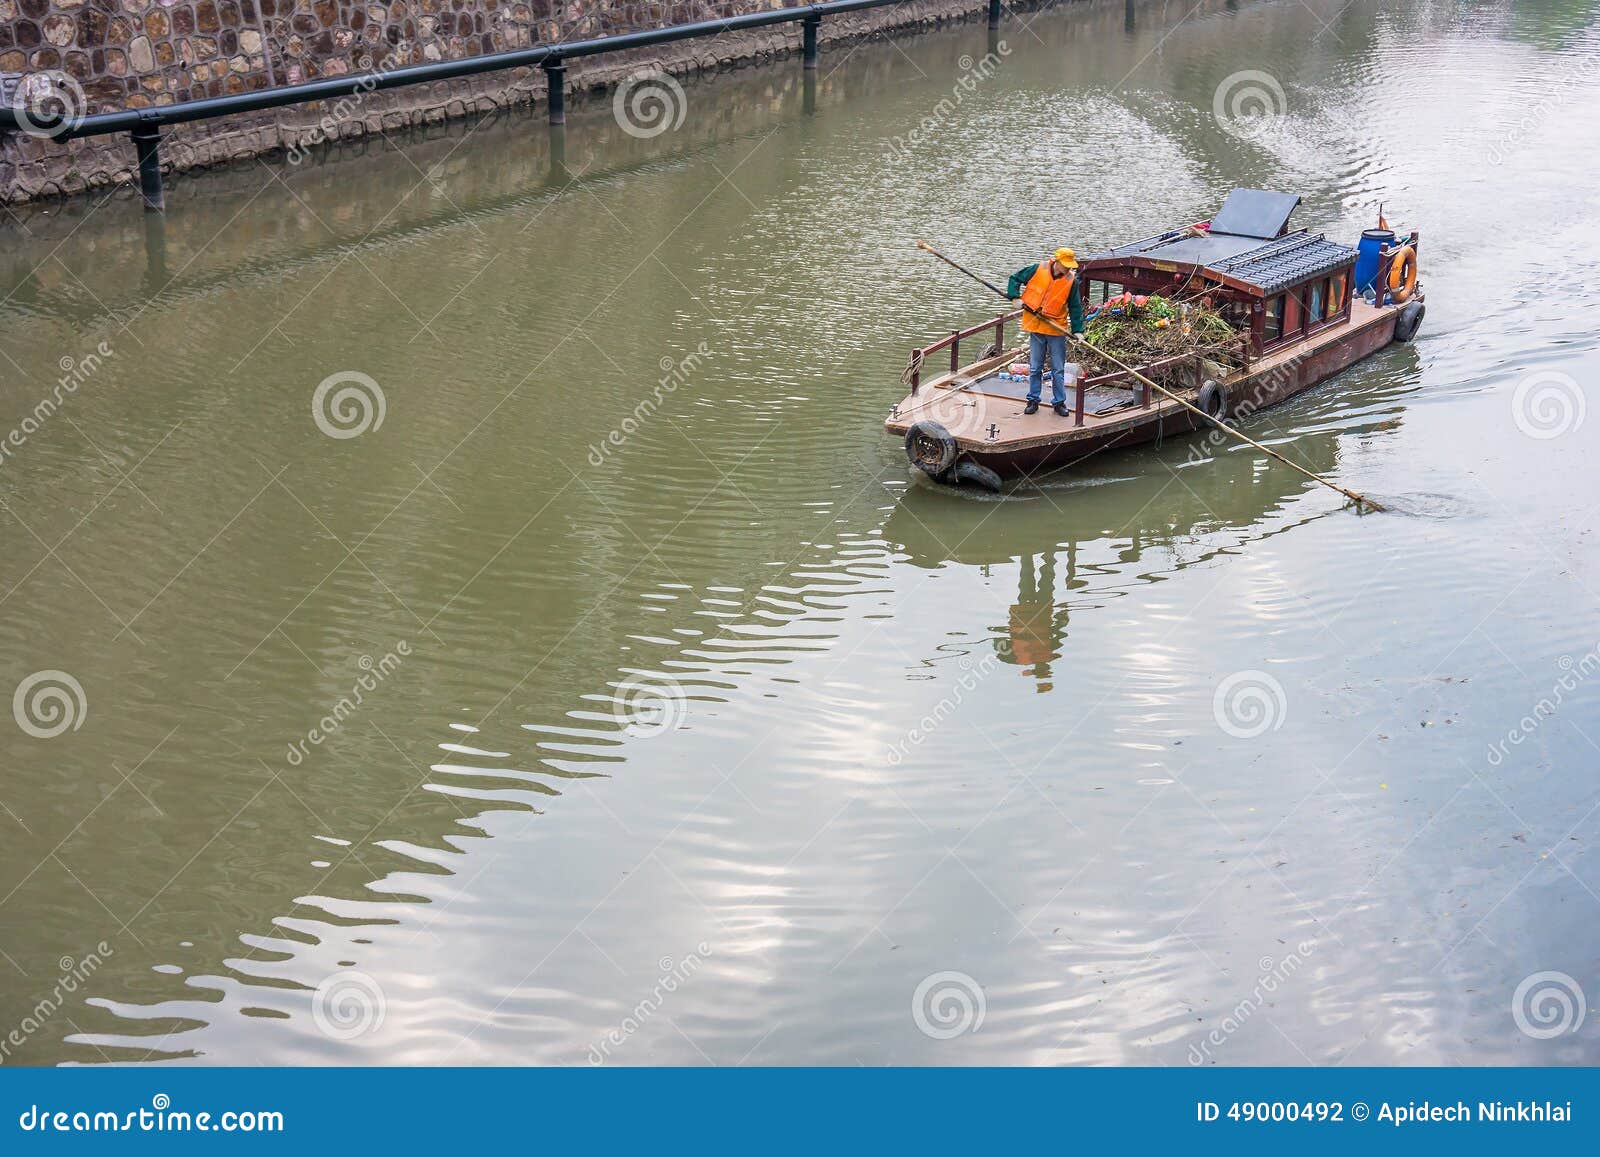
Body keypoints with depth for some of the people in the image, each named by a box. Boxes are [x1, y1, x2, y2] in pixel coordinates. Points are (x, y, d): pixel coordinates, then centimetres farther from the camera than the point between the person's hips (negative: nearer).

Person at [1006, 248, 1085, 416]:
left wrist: (1077, 330, -5)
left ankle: (1059, 402, 16)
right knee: (1035, 368, 7)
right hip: (1035, 327, 0)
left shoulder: (1071, 281, -4)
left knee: (1058, 369, 5)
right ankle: (1033, 400, 18)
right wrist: (1015, 296, -9)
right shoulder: (1038, 270, -6)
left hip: (1057, 329, 0)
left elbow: (1075, 307, 1)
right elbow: (1015, 278, 5)